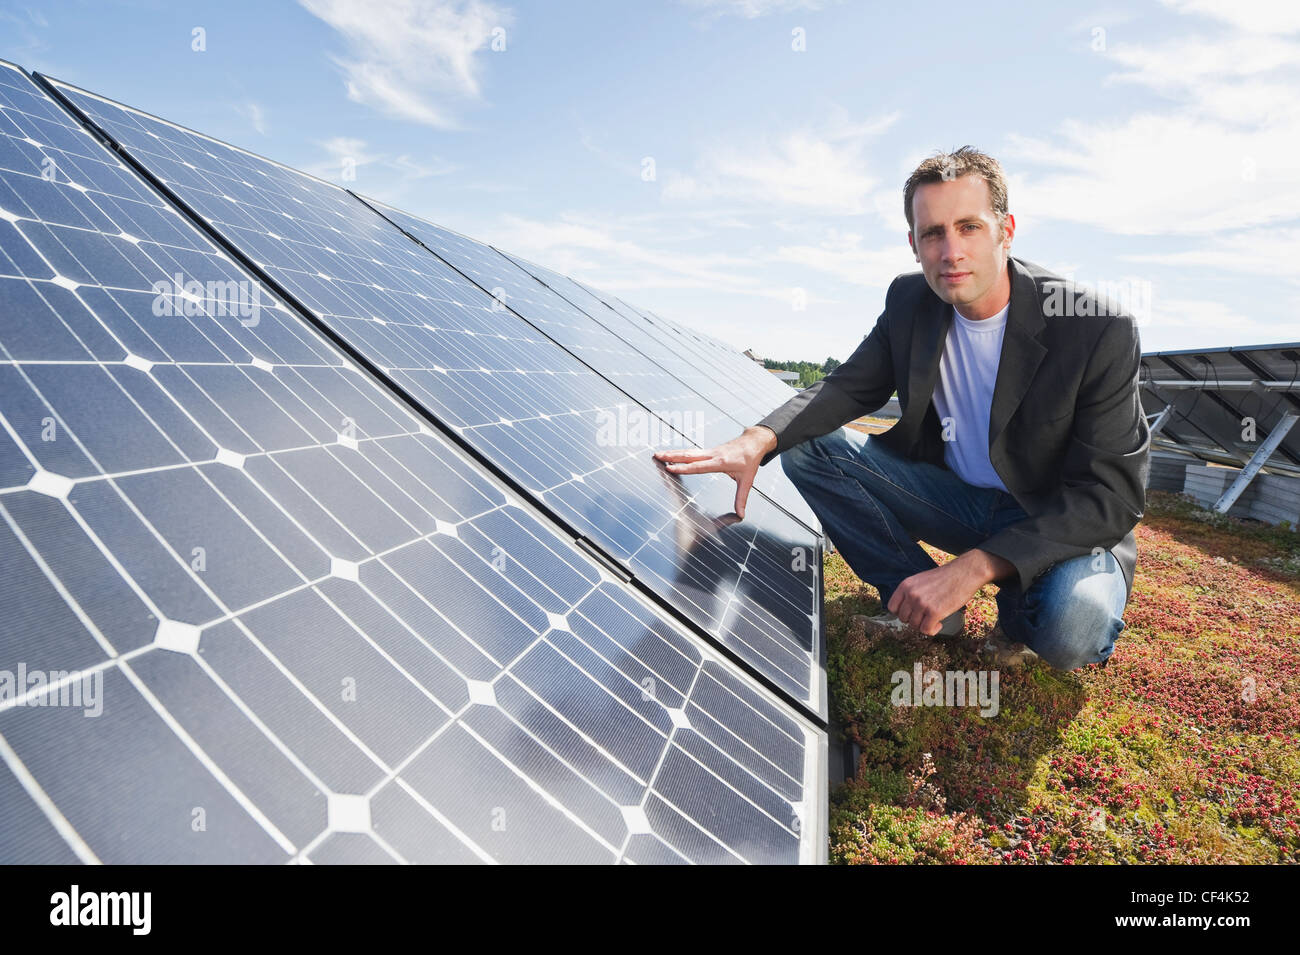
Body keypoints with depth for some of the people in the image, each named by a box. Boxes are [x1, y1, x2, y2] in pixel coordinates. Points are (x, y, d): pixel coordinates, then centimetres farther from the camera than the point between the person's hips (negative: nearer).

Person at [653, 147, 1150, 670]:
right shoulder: (910, 300, -6)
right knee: (807, 447, -14)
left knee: (1071, 631, -38)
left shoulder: (1100, 329, -22)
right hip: (953, 495, 5)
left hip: (1065, 520, -4)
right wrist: (758, 439, -24)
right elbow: (850, 386, -1)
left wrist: (973, 566, -36)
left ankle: (1024, 608, 2)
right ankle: (921, 602, -5)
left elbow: (1111, 494, -23)